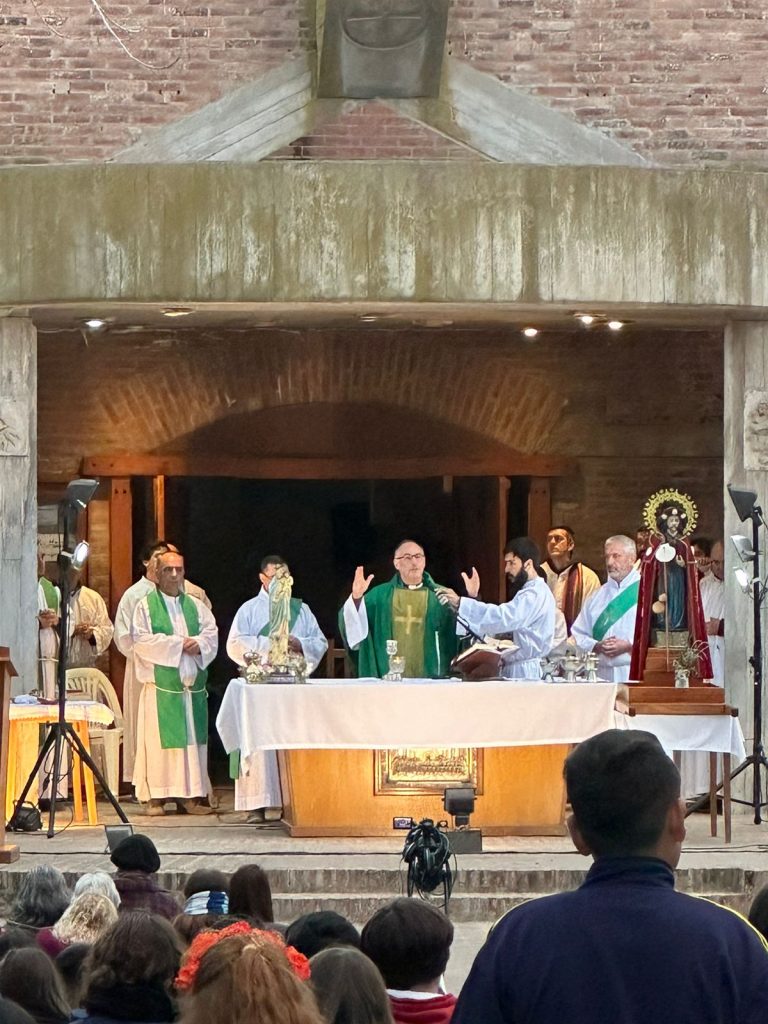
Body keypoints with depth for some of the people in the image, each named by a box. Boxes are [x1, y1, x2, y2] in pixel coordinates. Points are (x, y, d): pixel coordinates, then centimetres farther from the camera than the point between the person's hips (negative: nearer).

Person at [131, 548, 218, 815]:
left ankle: (189, 795, 3)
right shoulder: (146, 606, 3)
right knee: (160, 738, -6)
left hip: (192, 683, 4)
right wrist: (177, 643, -13)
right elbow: (142, 640, -9)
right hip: (160, 684, -4)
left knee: (192, 738, 1)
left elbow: (211, 632, 8)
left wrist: (199, 643, -14)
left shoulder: (195, 606, 16)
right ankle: (156, 796, -5)